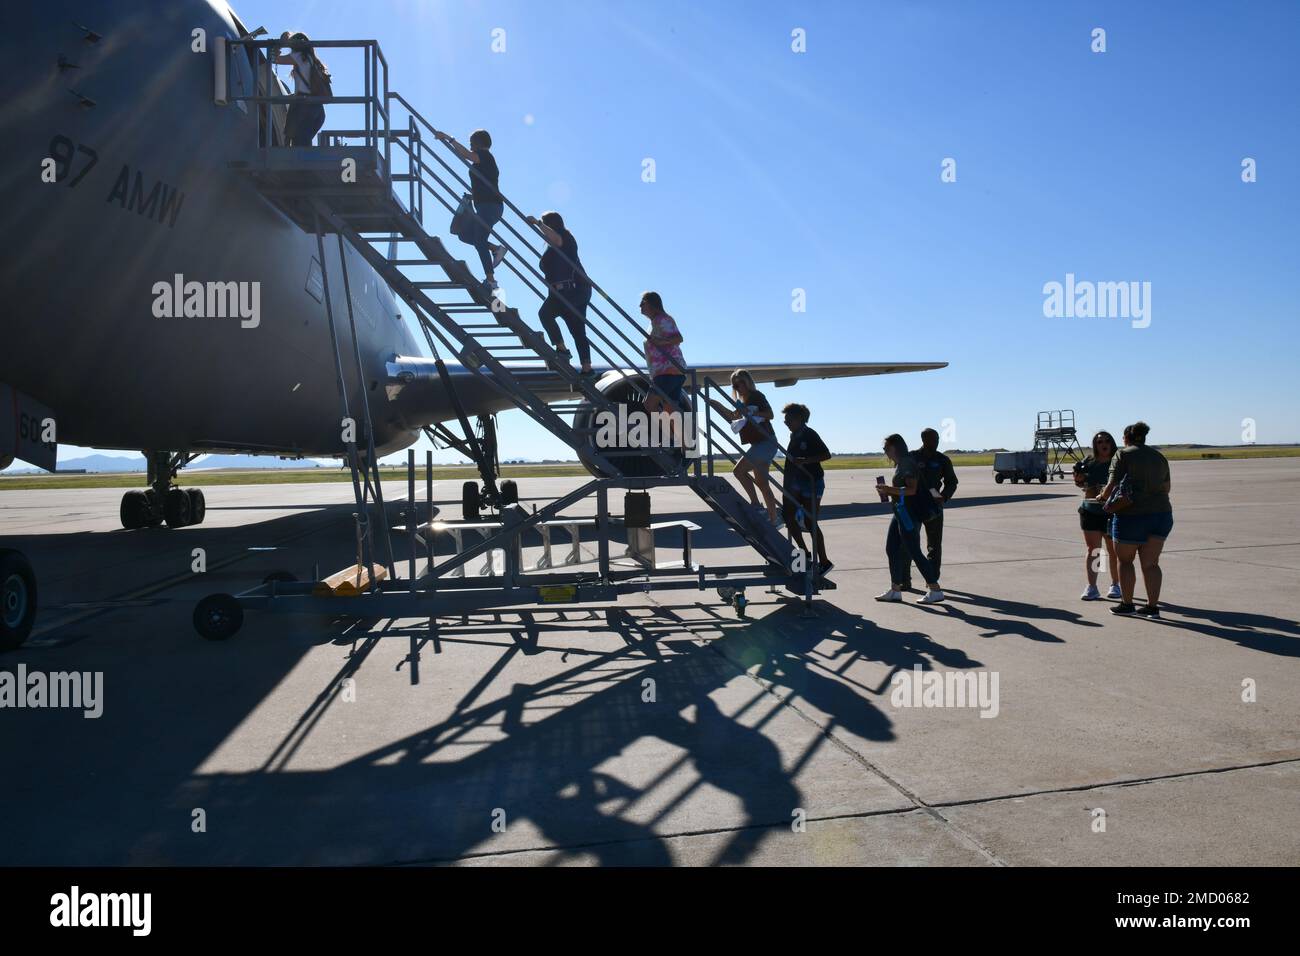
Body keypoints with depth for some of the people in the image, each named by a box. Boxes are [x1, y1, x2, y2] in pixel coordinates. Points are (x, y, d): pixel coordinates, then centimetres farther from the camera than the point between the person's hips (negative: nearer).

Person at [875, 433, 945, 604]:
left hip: (909, 512, -10)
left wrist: (889, 489, -20)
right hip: (901, 512, 10)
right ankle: (895, 590, 16)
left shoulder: (907, 464, -15)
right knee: (892, 549, 10)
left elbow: (912, 489, -23)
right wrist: (887, 490, 9)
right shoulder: (899, 464, 15)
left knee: (913, 551, -7)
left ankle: (935, 590, -1)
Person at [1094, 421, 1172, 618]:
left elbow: (1113, 485, -11)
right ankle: (1153, 606, 6)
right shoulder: (1159, 457, 14)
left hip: (1132, 515, -5)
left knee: (1125, 560, 9)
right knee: (1150, 563, 8)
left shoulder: (1123, 454, -4)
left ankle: (1127, 603, 15)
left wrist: (1102, 497, 8)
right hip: (1161, 513, 5)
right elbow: (1167, 487, 20)